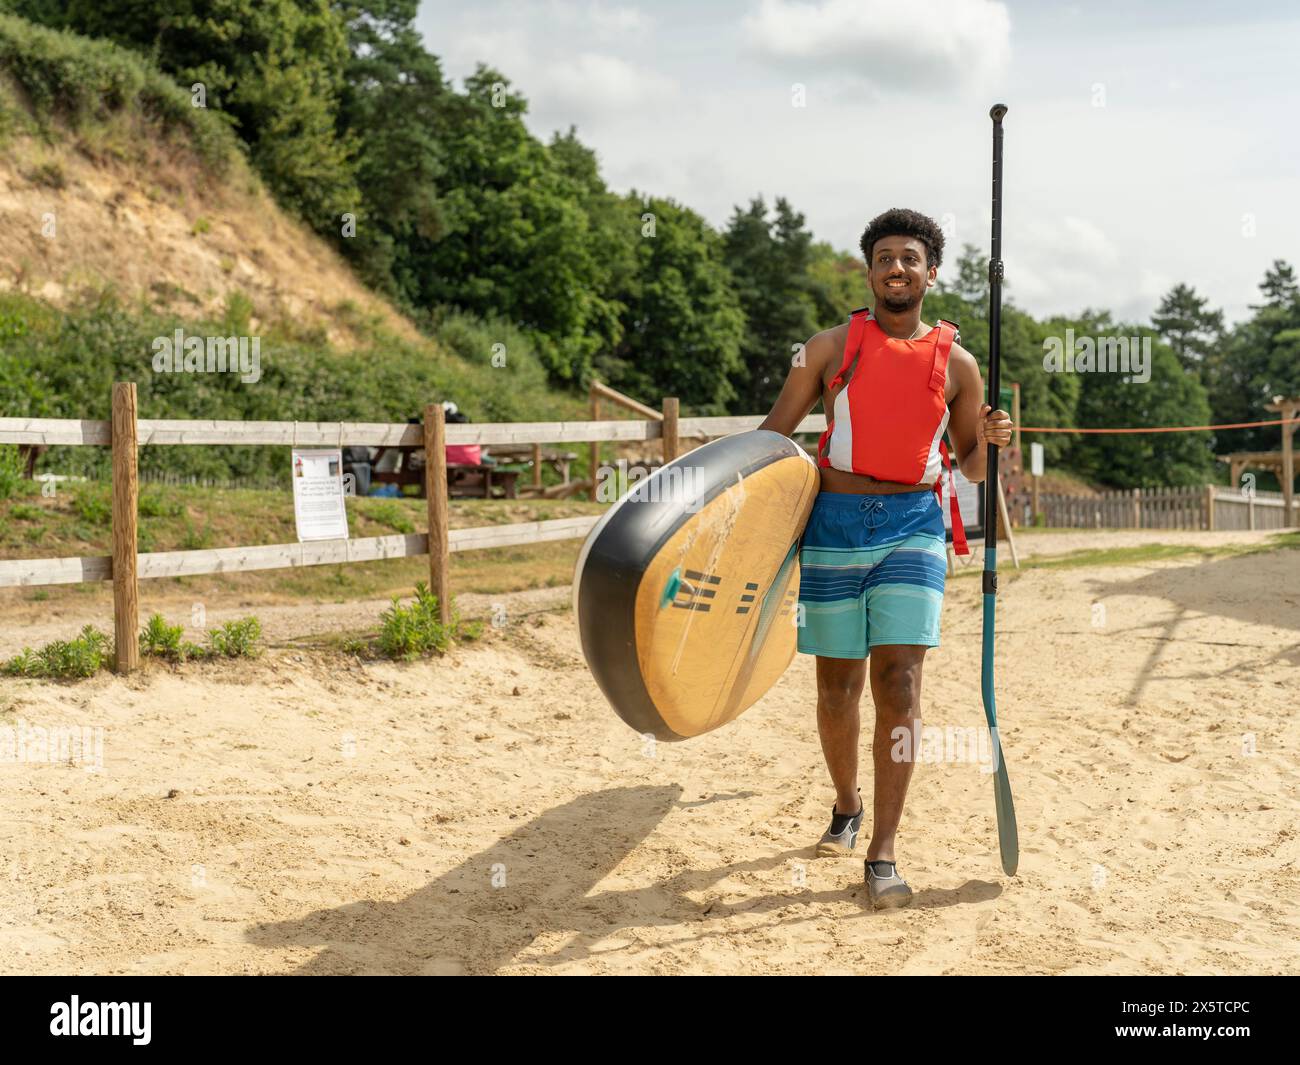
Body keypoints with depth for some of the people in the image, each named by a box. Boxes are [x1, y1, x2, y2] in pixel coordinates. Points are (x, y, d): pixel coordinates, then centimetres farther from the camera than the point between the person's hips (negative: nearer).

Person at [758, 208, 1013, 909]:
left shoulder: (955, 363, 7)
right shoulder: (831, 347, 4)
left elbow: (972, 468, 15)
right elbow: (771, 436, 6)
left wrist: (988, 439, -7)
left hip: (913, 523, 0)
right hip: (835, 522, 0)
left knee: (898, 681, -11)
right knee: (837, 686, 8)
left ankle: (883, 851, -6)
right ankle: (847, 808, 33)